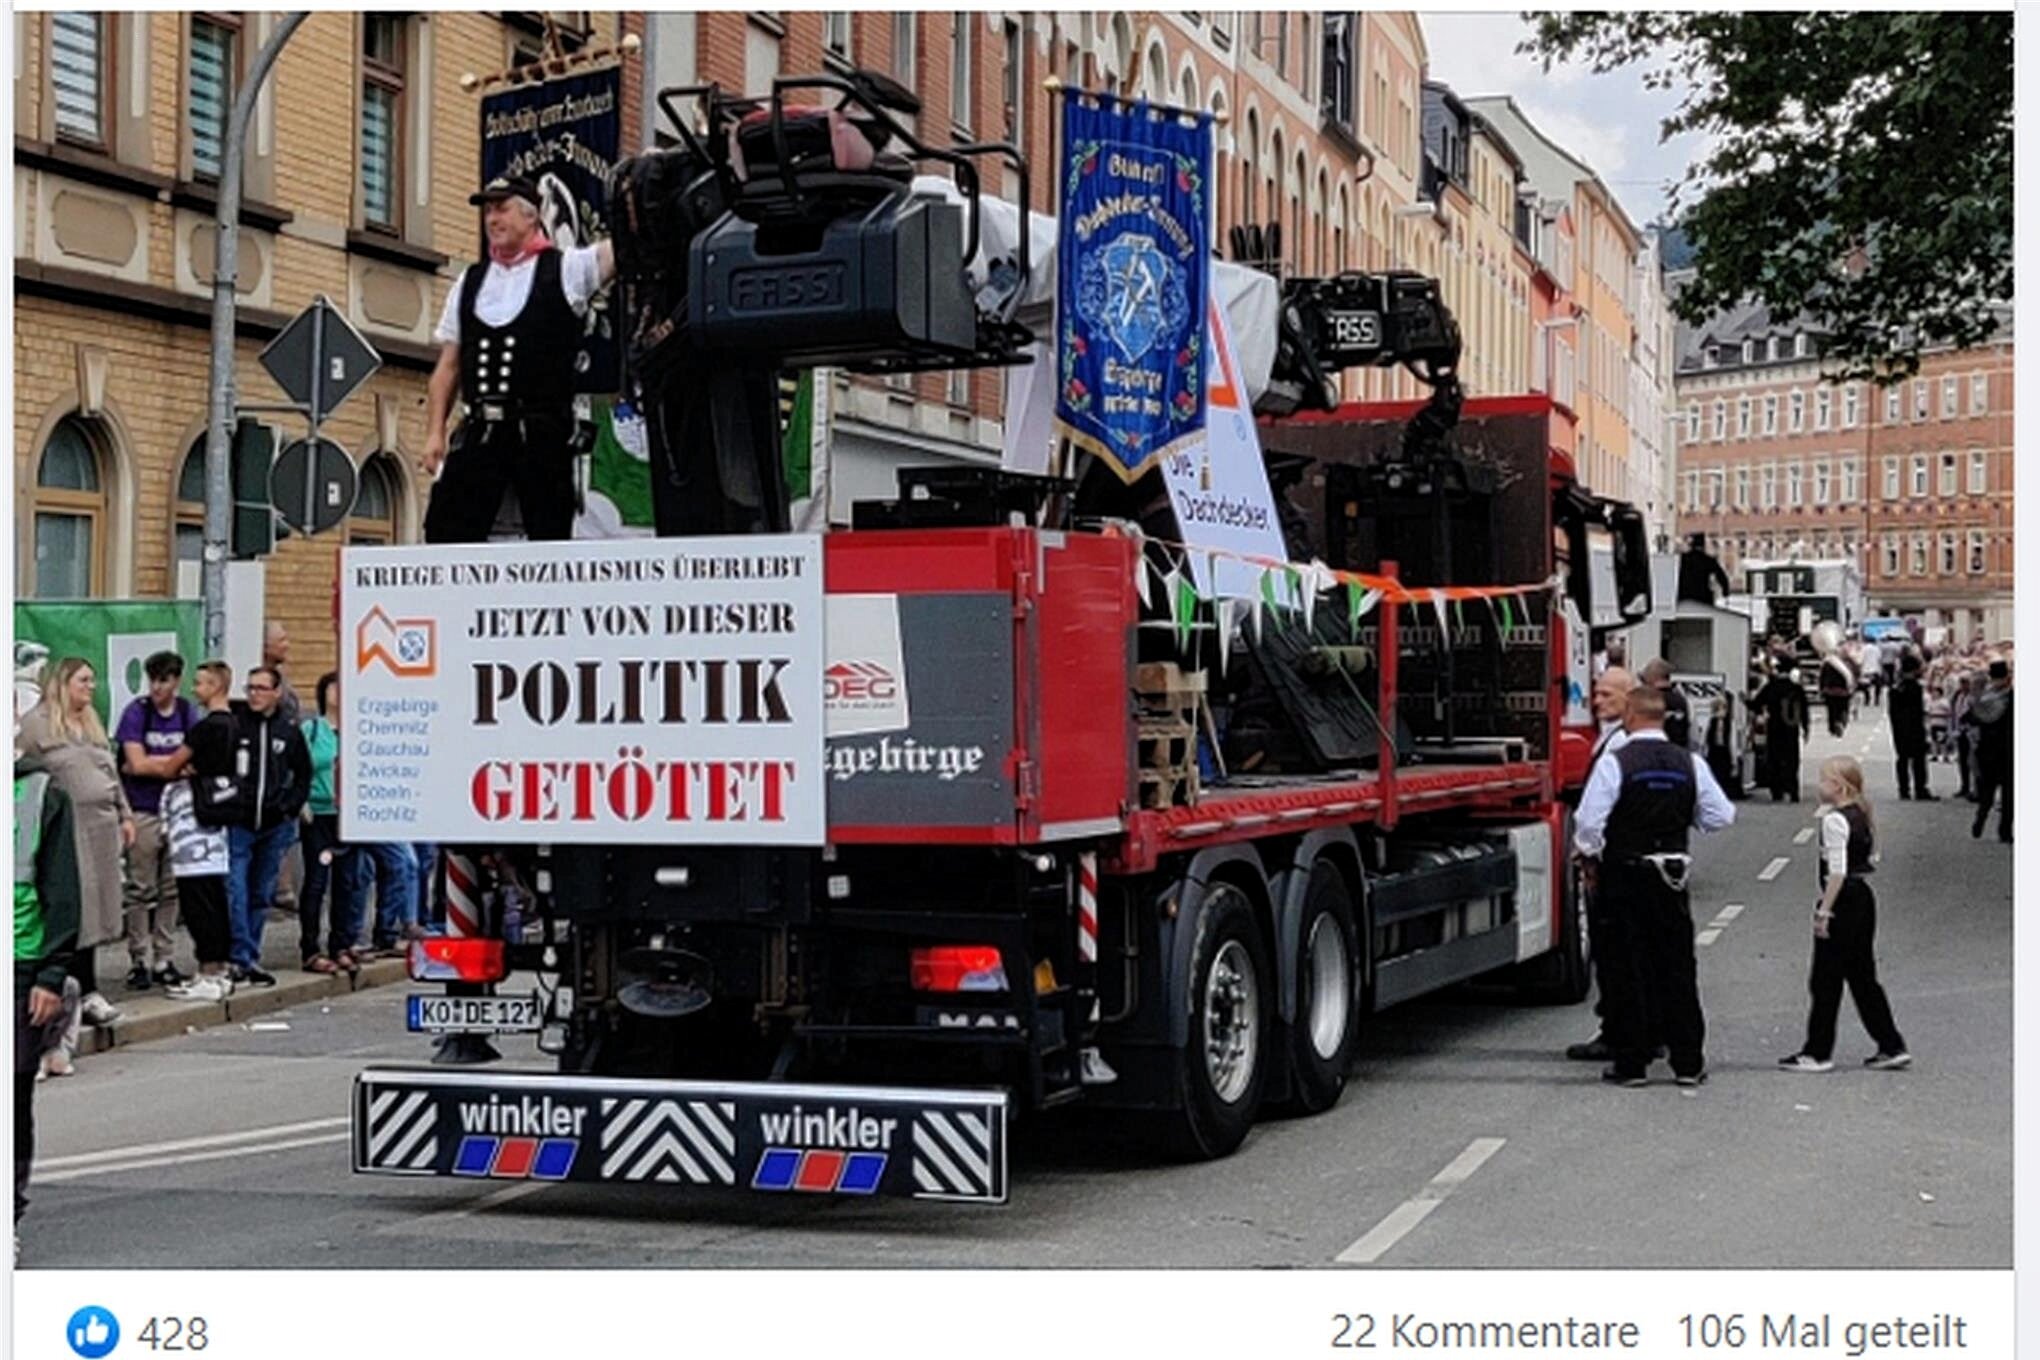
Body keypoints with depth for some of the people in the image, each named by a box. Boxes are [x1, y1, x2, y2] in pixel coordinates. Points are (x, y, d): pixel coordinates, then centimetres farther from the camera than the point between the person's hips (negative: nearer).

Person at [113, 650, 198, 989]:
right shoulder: (136, 712, -4)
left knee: (171, 890, 8)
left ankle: (165, 961, 15)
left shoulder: (188, 712, 7)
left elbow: (184, 761, 1)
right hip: (144, 814, -4)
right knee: (141, 891, -1)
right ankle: (137, 962, 5)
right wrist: (176, 761, -4)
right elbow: (137, 763, -11)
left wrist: (152, 764, -10)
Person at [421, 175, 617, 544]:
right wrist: (434, 432, 7)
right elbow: (448, 365, 15)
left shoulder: (566, 269, 5)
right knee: (445, 532, -4)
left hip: (541, 433, -3)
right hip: (479, 431, 4)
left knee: (549, 538, 1)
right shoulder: (469, 282, 16)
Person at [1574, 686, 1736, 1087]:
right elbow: (1719, 816, 6)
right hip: (1672, 877, 4)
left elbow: (1589, 822, -15)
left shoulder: (1615, 763, -12)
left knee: (1628, 967, 3)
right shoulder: (1690, 764, 1)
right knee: (1678, 967, 10)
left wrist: (1592, 859, 2)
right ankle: (1688, 1062, 13)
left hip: (1624, 877, -3)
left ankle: (1631, 1063, 5)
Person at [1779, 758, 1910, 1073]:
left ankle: (1817, 1053, 6)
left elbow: (1837, 871, -20)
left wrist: (1823, 911, -19)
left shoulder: (1834, 820, -16)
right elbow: (1873, 859, 17)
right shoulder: (1862, 815, 11)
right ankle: (1891, 1046, 15)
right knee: (1863, 977, 14)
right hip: (1863, 898, 9)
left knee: (1825, 980, 0)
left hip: (1843, 902, -9)